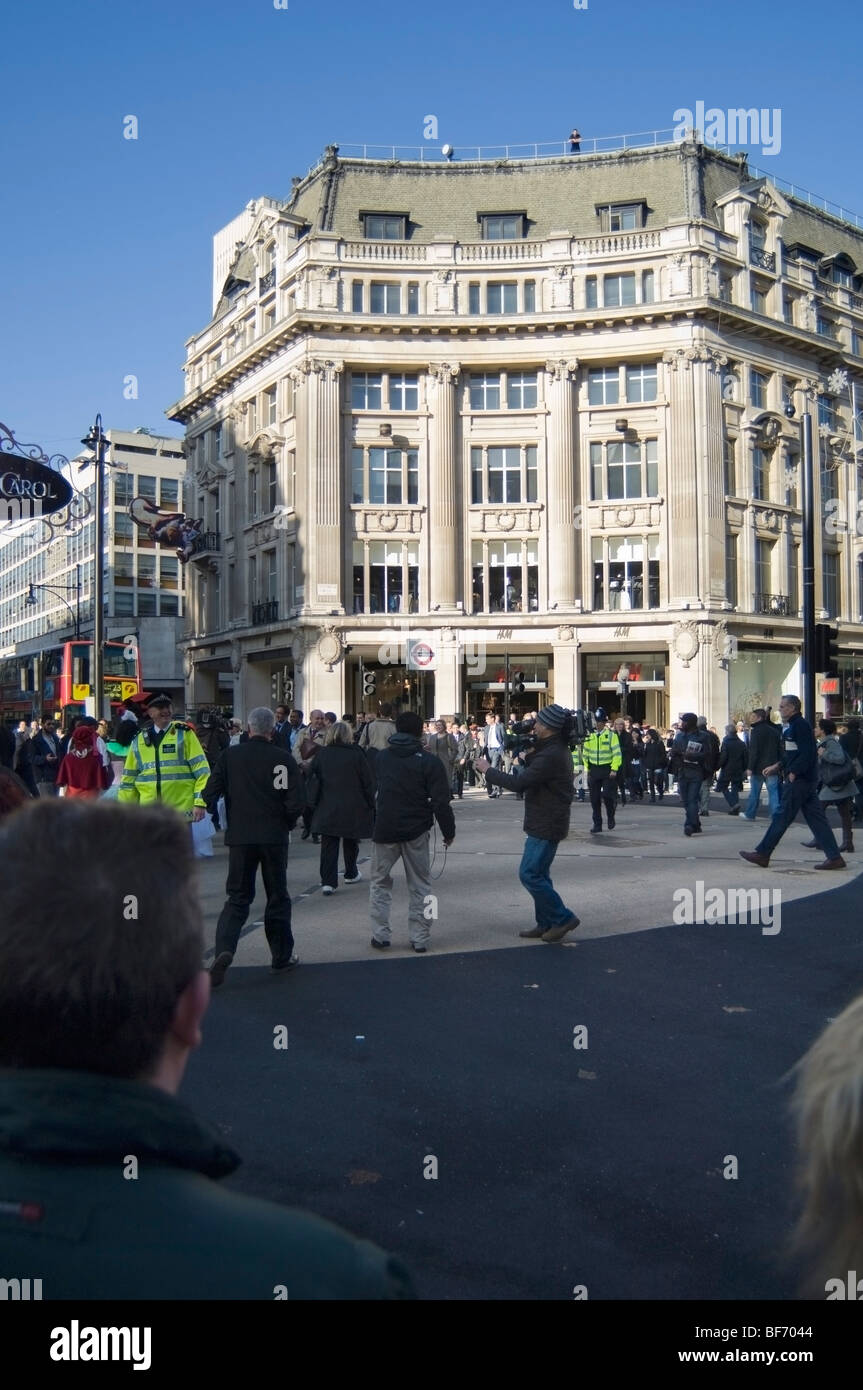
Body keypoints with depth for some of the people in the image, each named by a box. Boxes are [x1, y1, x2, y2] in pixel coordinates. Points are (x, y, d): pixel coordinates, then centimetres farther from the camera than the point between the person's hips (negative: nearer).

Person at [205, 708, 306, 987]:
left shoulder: (230, 755, -1)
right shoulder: (283, 758, -6)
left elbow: (210, 793, -2)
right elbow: (296, 799, -10)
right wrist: (288, 822, 8)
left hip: (240, 836, 1)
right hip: (274, 837, -1)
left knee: (238, 897, 8)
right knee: (277, 897, 12)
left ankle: (224, 949, -13)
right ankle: (282, 956, 19)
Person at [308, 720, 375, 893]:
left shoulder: (321, 755, 0)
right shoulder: (356, 754, -7)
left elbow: (313, 781, 4)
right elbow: (368, 782, -3)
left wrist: (313, 804, 11)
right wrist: (371, 805, 5)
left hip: (327, 808, 1)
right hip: (352, 808, -1)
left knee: (328, 846, 1)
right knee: (351, 842, 18)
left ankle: (328, 882, -8)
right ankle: (351, 874, 33)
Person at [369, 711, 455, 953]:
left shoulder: (381, 757, 2)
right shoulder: (429, 761, -9)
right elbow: (441, 802, -11)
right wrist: (449, 831, -3)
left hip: (385, 830, 2)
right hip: (416, 832, -2)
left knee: (380, 882, 16)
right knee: (420, 885, 10)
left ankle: (380, 935, 11)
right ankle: (420, 939, 9)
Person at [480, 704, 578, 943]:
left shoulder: (551, 755, -24)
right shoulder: (557, 749, 10)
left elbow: (519, 783, -26)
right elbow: (533, 774, 16)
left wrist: (489, 771, -14)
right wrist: (526, 754, 0)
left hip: (546, 826, -11)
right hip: (545, 823, 11)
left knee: (529, 874, -7)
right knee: (538, 874, 16)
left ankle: (563, 918, 1)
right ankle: (546, 923, 23)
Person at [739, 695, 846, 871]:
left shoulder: (800, 725, -14)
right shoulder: (792, 726, 18)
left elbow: (807, 754, -21)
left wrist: (793, 772, -20)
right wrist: (777, 766, 20)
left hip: (799, 780, -10)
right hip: (806, 780, 10)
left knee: (782, 816, -4)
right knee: (815, 818, 8)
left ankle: (762, 854, 2)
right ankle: (834, 857, 6)